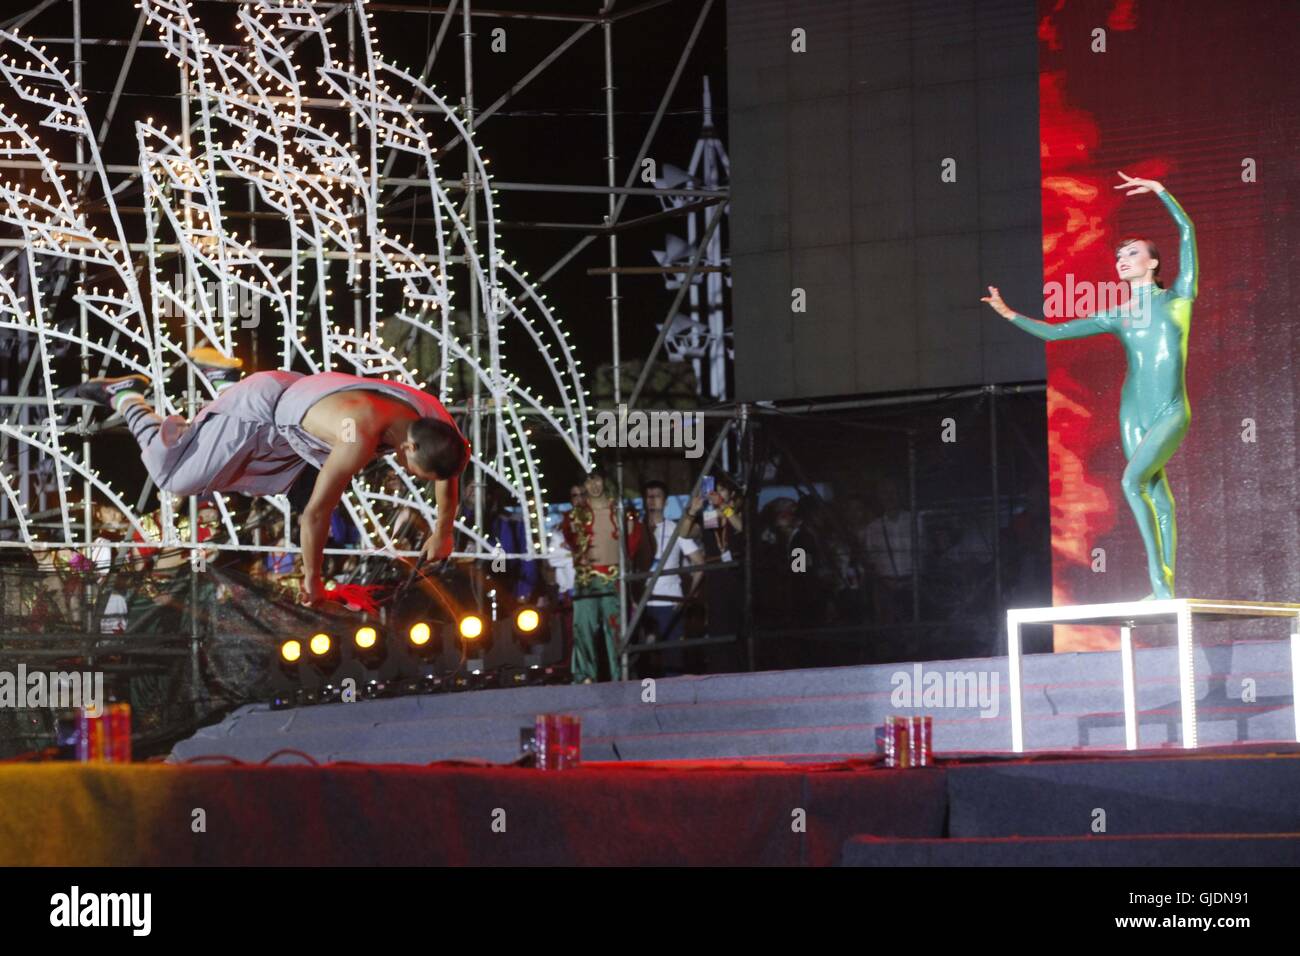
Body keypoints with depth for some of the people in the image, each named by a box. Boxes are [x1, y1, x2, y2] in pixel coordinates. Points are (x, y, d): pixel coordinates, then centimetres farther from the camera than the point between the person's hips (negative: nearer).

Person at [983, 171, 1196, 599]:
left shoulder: (1177, 298, 4)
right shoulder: (1116, 317, 12)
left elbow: (1187, 232, -3)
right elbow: (1053, 331, 15)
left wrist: (1159, 191, -7)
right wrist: (1010, 315, 7)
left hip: (1171, 413, -5)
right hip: (1134, 412, 5)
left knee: (1132, 480, -21)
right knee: (1156, 495, 3)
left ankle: (1159, 575, -19)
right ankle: (1163, 586, 2)